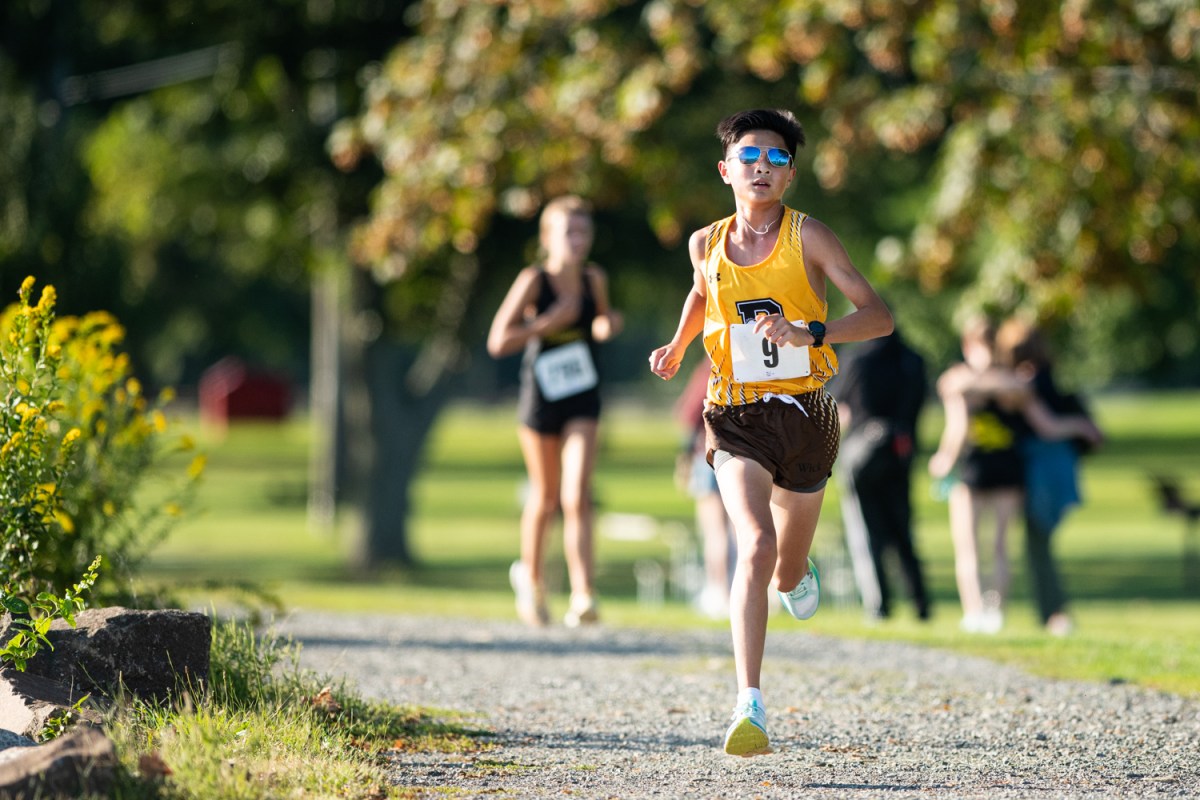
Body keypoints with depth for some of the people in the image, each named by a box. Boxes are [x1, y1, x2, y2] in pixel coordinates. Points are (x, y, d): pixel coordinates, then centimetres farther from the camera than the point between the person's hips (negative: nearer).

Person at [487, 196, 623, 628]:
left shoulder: (594, 279, 1)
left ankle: (582, 596, -20)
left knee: (577, 495, -14)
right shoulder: (533, 280, -10)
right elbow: (498, 341, -13)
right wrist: (548, 323, -22)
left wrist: (607, 325, -2)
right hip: (541, 399, -2)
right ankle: (530, 576, 38)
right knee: (545, 497, 12)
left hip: (582, 401, 2)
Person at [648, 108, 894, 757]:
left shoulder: (806, 237, -7)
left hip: (803, 414, 0)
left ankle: (796, 576, 56)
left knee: (787, 575, 14)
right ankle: (749, 708, -30)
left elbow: (879, 316, -13)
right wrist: (677, 347, 13)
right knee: (755, 547, -25)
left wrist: (807, 333, -27)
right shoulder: (707, 244, 3)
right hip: (736, 418, 0)